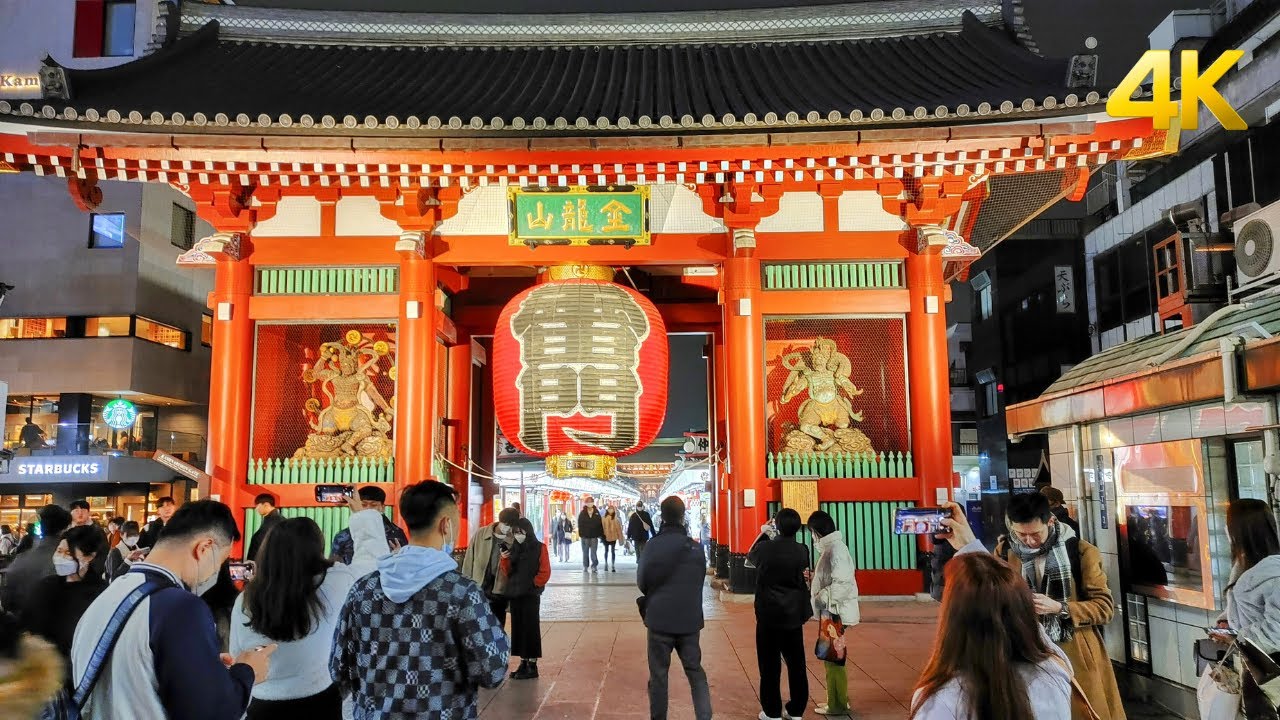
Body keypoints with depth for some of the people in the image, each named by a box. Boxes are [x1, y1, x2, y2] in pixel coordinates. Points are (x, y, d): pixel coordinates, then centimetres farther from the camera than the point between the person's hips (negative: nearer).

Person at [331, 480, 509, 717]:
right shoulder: (462, 591, -17)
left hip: (375, 714, 3)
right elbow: (492, 674, -18)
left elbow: (339, 669, 2)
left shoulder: (363, 588, -5)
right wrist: (495, 636, 1)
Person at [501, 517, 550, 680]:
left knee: (530, 629, -2)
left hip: (530, 595, -6)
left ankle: (532, 666, 4)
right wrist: (505, 560, -5)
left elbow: (545, 572, -9)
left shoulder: (539, 548, -7)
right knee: (518, 628, 9)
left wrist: (533, 585, -9)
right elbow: (509, 571, 12)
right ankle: (523, 663, 17)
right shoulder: (514, 548, 10)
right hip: (515, 594, 6)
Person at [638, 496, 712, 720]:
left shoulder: (654, 545, -12)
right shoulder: (696, 547, -4)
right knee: (695, 672, 12)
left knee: (658, 675, 9)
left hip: (660, 619, -2)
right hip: (690, 619, 2)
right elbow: (700, 580, 6)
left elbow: (642, 581, -2)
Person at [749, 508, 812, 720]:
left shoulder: (764, 548, -10)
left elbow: (751, 557, 13)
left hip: (768, 613, -2)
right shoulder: (802, 551, -7)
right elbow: (804, 581, 5)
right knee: (796, 663, 12)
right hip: (793, 614, 2)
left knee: (770, 664, 6)